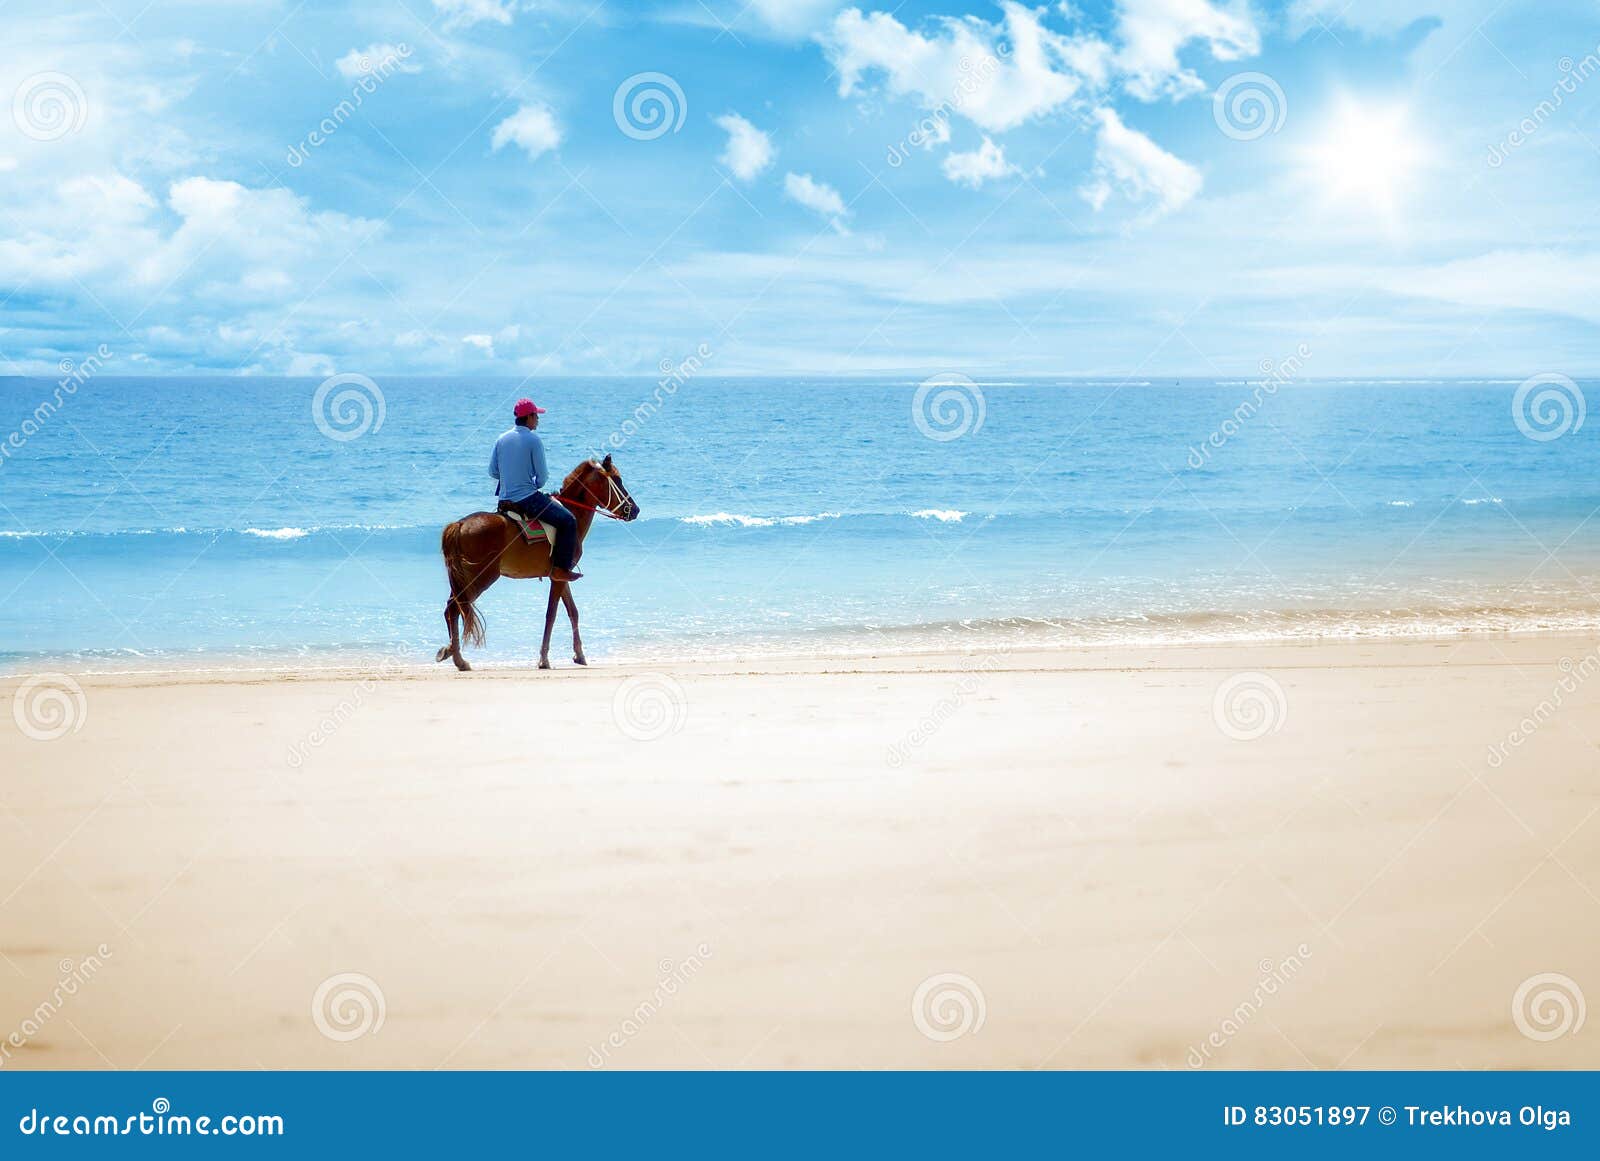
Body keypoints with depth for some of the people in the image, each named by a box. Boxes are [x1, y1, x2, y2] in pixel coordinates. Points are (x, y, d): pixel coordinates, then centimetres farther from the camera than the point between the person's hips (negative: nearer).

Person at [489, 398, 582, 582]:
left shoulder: (501, 439, 7)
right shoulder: (534, 440, -11)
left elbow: (492, 471, 9)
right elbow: (542, 476, -10)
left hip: (504, 501, 8)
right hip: (528, 499, -8)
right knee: (568, 521, -3)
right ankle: (560, 569, -8)